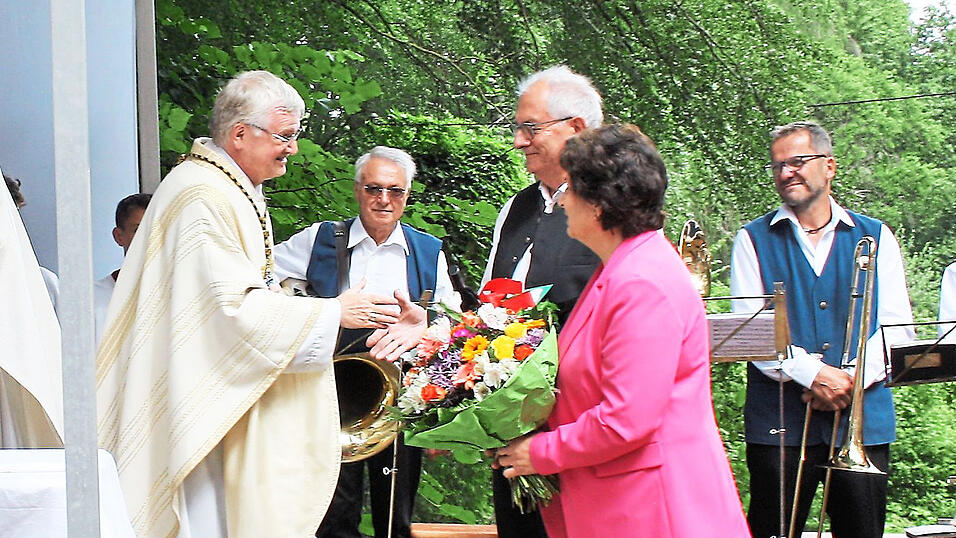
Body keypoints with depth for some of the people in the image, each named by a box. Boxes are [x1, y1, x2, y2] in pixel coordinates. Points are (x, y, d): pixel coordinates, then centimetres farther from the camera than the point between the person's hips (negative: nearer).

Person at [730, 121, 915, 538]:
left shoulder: (876, 238, 12)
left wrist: (852, 378, -11)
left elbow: (896, 327, 5)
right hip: (779, 421, -1)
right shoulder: (754, 240, 7)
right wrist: (812, 373, -15)